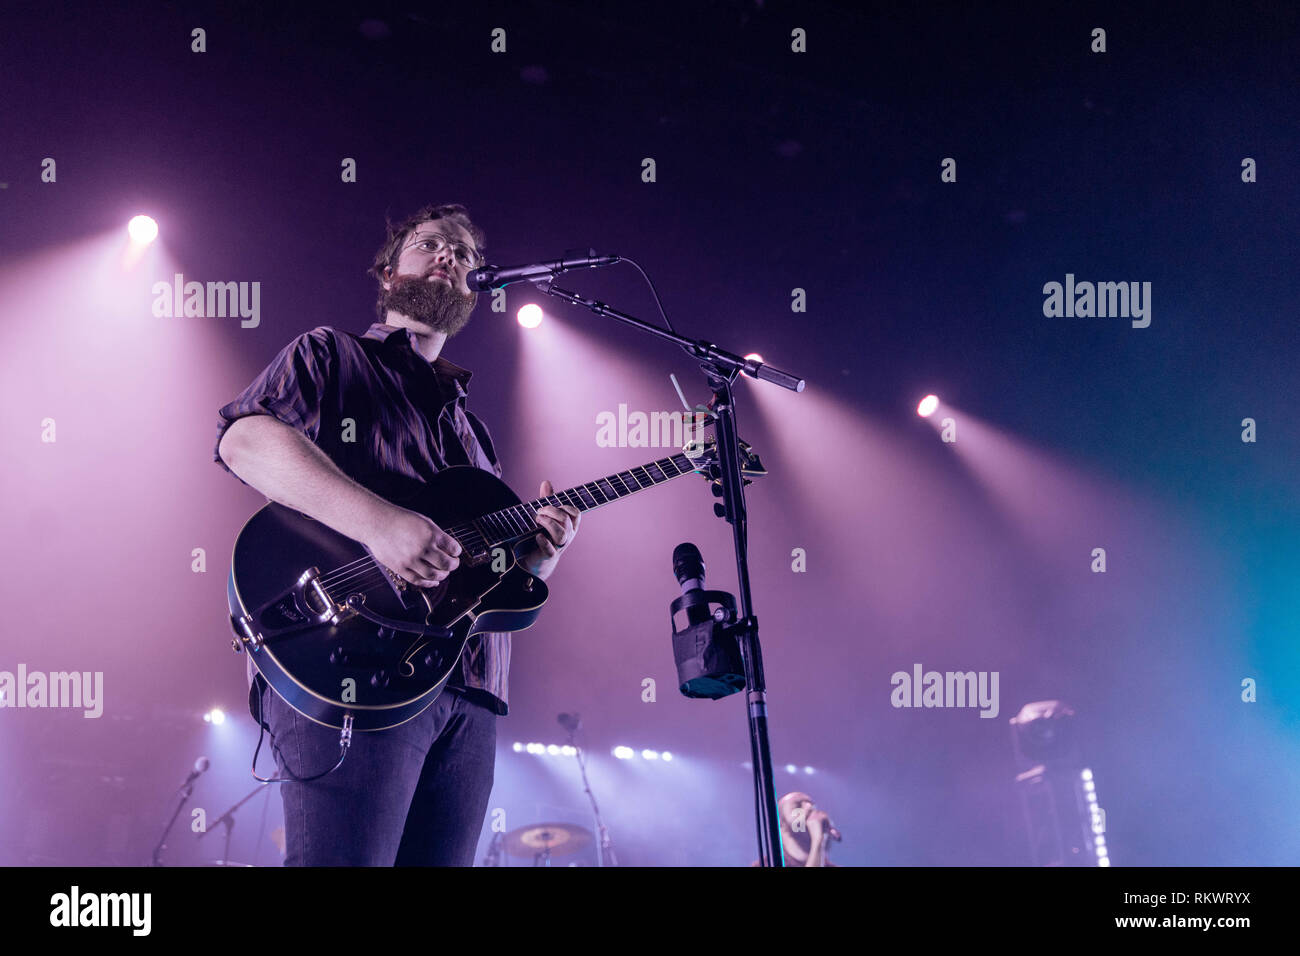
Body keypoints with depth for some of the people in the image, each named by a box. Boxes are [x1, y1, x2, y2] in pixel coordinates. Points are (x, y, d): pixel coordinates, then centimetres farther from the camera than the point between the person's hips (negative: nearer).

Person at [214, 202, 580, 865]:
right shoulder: (330, 356, 13)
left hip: (468, 698, 7)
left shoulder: (470, 427, 32)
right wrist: (378, 523, -22)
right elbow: (244, 438, -10)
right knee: (343, 860, -18)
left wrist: (542, 548, 6)